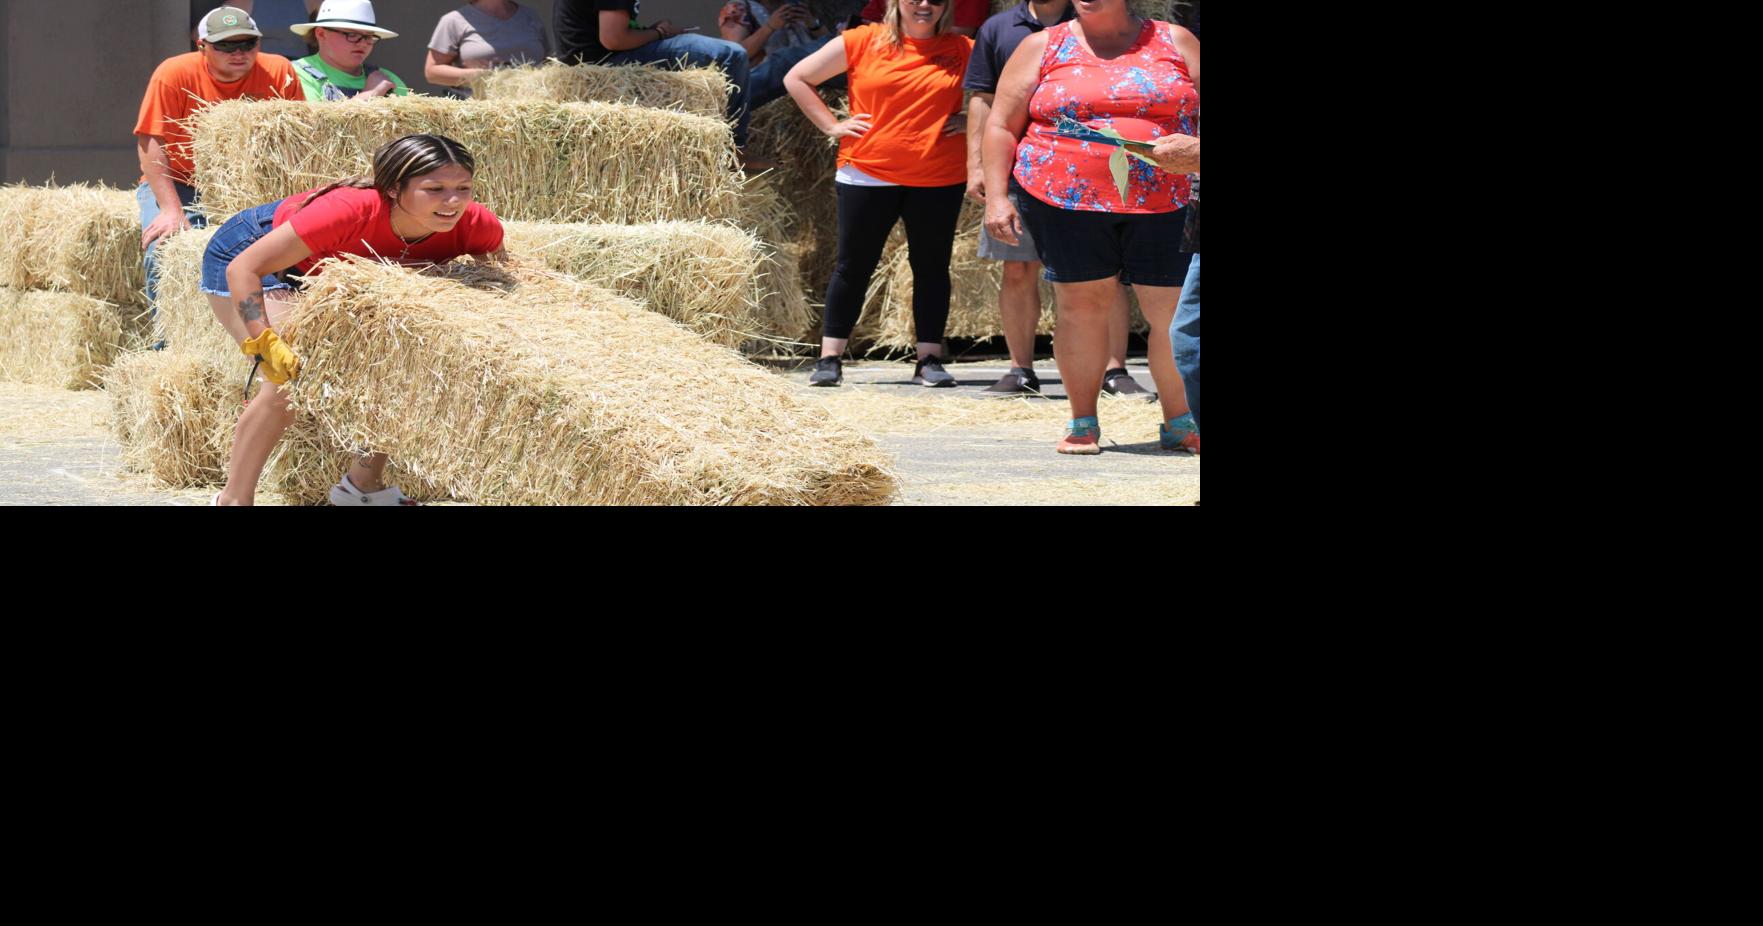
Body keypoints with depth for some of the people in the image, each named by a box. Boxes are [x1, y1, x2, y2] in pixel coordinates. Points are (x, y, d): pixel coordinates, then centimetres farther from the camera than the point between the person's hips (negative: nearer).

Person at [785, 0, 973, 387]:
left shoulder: (962, 51, 3)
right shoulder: (862, 43, 1)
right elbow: (797, 79, 7)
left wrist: (974, 120, 1)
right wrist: (832, 125, 0)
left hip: (939, 181, 1)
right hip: (868, 175, -1)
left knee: (932, 267, 6)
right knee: (853, 267, 3)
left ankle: (929, 360, 13)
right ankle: (829, 359, 8)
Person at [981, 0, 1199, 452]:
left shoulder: (1175, 42, 9)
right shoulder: (1042, 48, 8)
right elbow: (1002, 126, 8)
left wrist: (1191, 147, -13)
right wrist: (997, 196, -2)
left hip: (1164, 203, 0)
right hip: (1066, 200, 0)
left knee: (1174, 312, -3)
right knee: (1082, 304, 1)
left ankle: (1179, 424, 12)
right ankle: (1083, 423, 12)